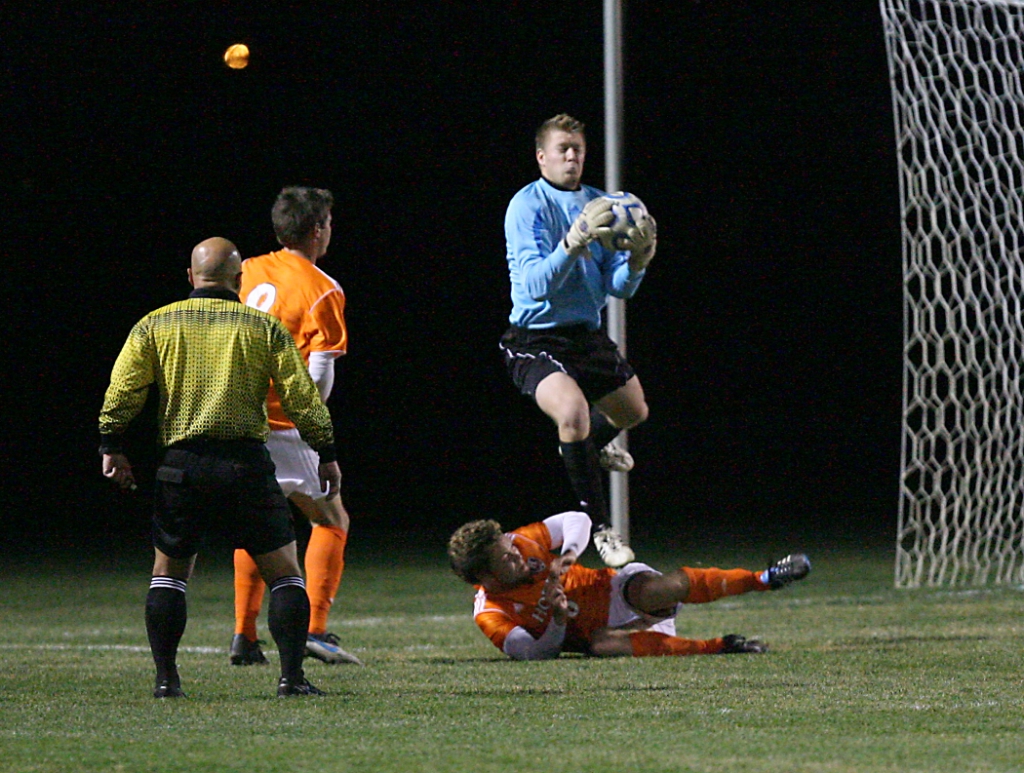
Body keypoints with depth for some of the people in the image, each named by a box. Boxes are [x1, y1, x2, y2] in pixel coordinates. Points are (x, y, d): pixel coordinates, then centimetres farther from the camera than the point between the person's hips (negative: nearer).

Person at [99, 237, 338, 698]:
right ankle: (291, 675, -5)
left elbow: (121, 392, 2)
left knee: (169, 573, 15)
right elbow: (302, 397, 2)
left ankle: (165, 678, 8)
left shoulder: (154, 326, 7)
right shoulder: (265, 330, 3)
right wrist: (327, 454, 10)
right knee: (284, 572, 5)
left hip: (182, 465, 2)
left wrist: (112, 447, 11)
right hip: (246, 464, -1)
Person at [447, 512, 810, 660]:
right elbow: (538, 653, -19)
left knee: (651, 589, -34)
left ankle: (762, 579, -33)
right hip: (590, 633, -2)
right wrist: (559, 620, -34)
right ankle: (715, 647, -37)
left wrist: (567, 555, -18)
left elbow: (576, 520, 1)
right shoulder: (491, 616, -14)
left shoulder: (518, 543, -4)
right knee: (602, 646, -41)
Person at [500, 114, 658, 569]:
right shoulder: (527, 206, -14)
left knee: (633, 410, 23)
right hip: (535, 339, -7)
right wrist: (573, 243, -38)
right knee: (573, 409, -32)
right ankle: (598, 525, -20)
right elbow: (536, 283, -24)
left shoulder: (599, 206, 5)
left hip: (587, 334, 7)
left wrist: (637, 261, -15)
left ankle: (592, 446, 59)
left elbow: (618, 289, 6)